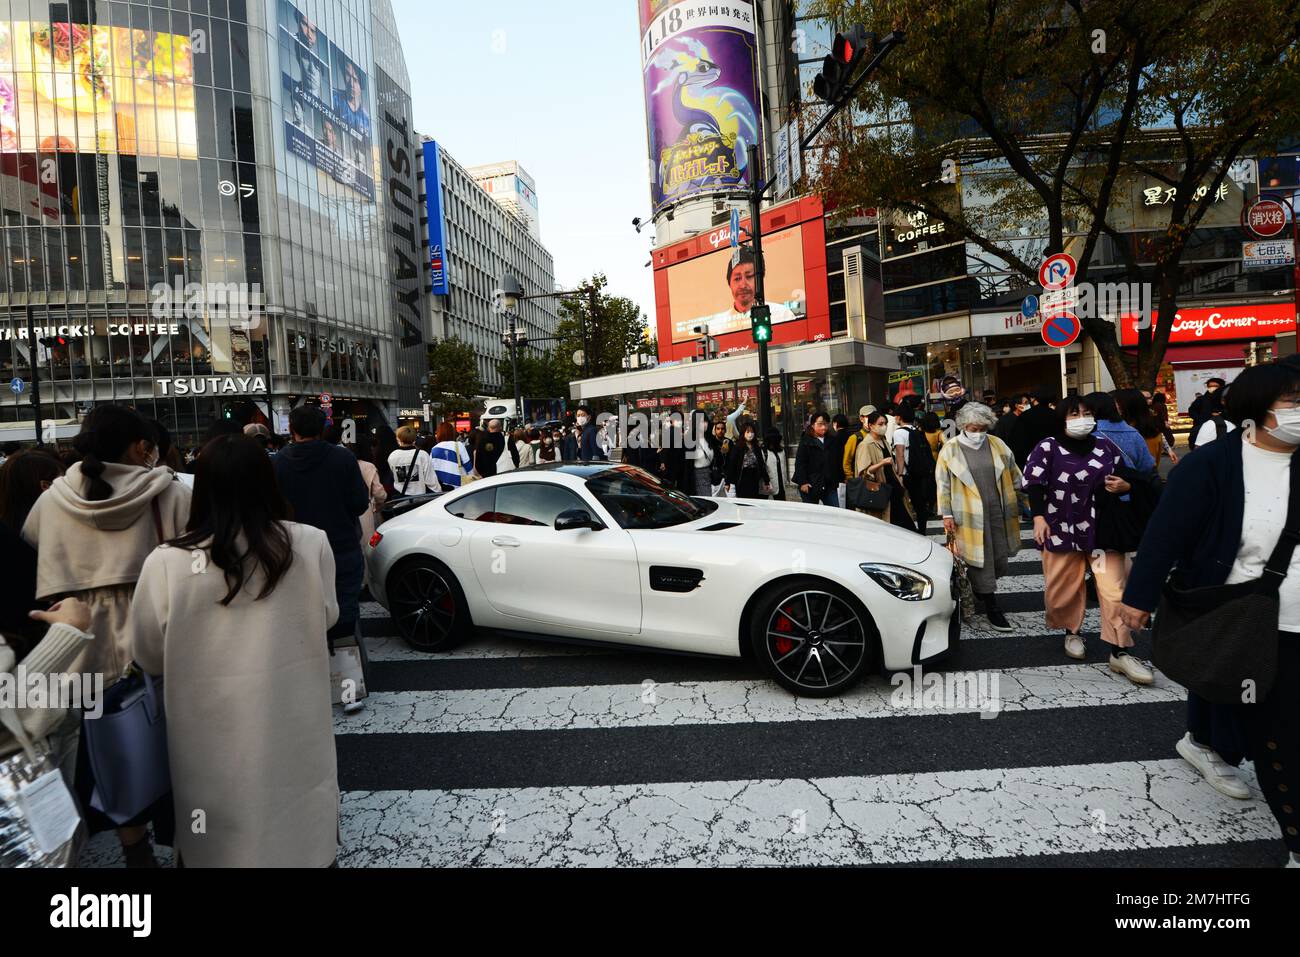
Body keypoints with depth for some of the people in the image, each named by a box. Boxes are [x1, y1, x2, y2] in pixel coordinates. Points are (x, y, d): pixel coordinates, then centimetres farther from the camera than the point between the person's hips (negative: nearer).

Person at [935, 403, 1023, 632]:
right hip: (970, 515, -4)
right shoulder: (950, 450, -4)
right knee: (980, 560, 1)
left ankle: (978, 588, 37)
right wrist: (947, 515, -5)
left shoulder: (997, 445, 6)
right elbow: (943, 485, -3)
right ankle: (991, 607, 10)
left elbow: (1014, 474, 16)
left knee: (999, 557, 11)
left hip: (997, 512, 4)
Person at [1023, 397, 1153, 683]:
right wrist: (1039, 517, -17)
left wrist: (1124, 486, -6)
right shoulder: (1048, 448, -3)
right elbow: (1034, 485, -7)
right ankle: (1073, 632, 35)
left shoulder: (1105, 445, 7)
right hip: (1063, 529, -2)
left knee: (1115, 588, -3)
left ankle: (1119, 653, 3)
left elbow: (1126, 478, 17)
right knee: (1065, 587, 9)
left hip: (1103, 528, 2)